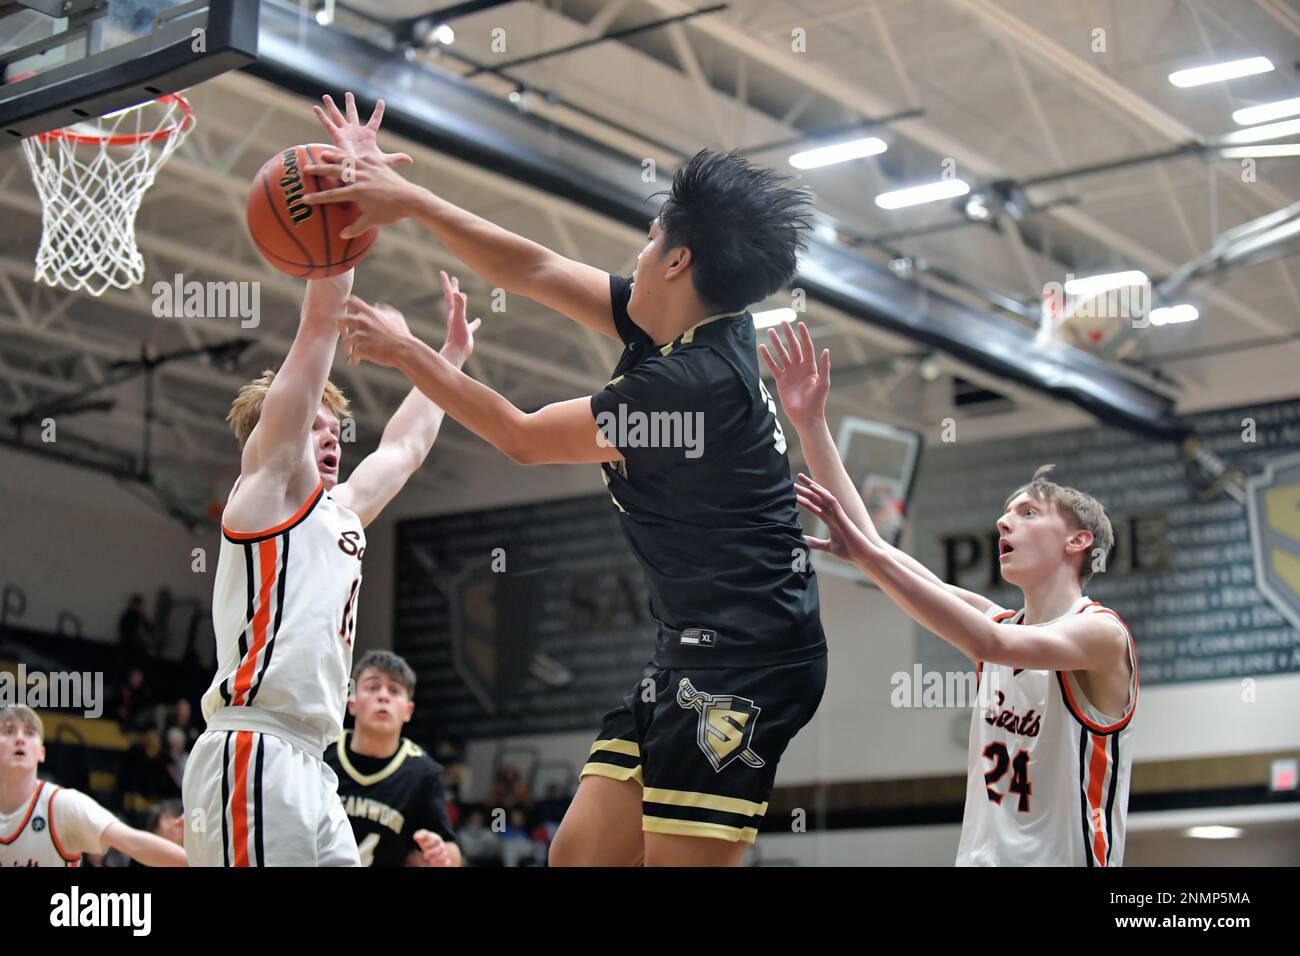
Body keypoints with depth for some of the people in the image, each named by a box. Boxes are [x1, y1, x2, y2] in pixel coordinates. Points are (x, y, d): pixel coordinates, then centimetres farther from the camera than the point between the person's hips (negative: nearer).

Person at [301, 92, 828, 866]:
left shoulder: (689, 382, -19)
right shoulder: (697, 329, 8)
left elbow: (523, 438, -6)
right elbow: (534, 271, 13)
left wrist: (407, 353, 6)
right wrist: (407, 199, 9)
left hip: (744, 660, -10)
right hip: (695, 653, 10)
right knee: (582, 853, 7)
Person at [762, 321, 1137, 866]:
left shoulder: (1102, 632, -7)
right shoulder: (998, 621, 11)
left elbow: (989, 644, -25)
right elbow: (868, 543, 6)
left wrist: (867, 555, -30)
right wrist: (810, 423, 0)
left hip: (1064, 859, -5)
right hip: (980, 856, 5)